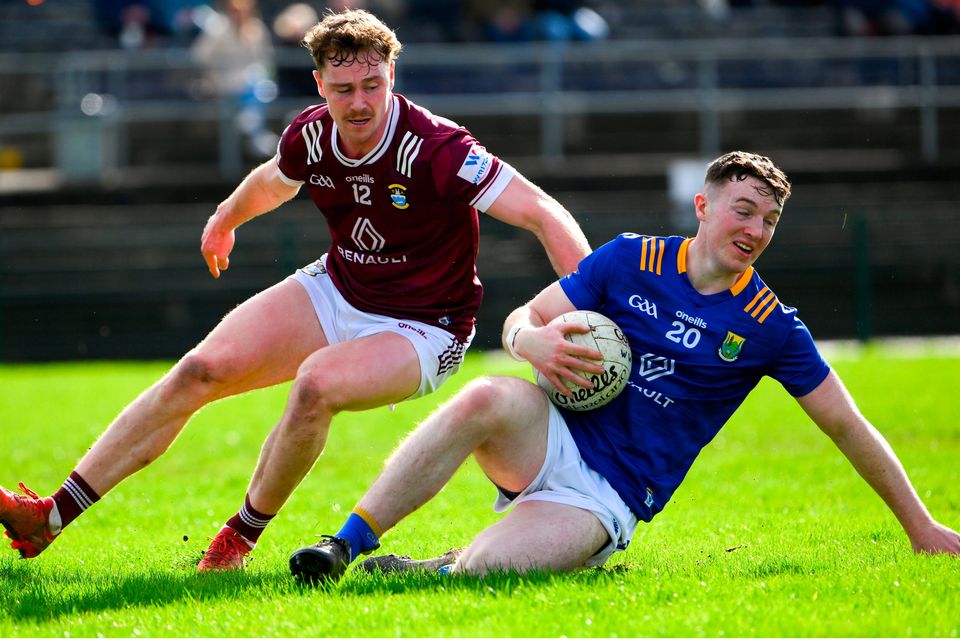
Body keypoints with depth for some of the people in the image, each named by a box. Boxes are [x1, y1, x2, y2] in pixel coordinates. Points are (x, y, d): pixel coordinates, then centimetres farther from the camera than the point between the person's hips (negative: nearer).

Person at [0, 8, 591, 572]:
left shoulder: (436, 150, -27)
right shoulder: (310, 137, -8)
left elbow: (543, 213, -31)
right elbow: (272, 181, 18)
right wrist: (226, 219, 38)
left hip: (421, 330, -6)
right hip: (336, 290, 6)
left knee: (318, 383, -35)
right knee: (202, 370, -10)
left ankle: (242, 537, -10)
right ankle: (51, 517, -8)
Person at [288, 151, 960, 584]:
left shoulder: (770, 326, 0)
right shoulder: (631, 259, 4)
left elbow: (848, 427, 6)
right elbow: (521, 319, 6)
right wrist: (535, 341, -20)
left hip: (611, 498, -2)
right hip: (555, 438, 2)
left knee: (474, 571, -33)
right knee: (487, 399, -36)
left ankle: (428, 569, 2)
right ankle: (341, 548, -28)